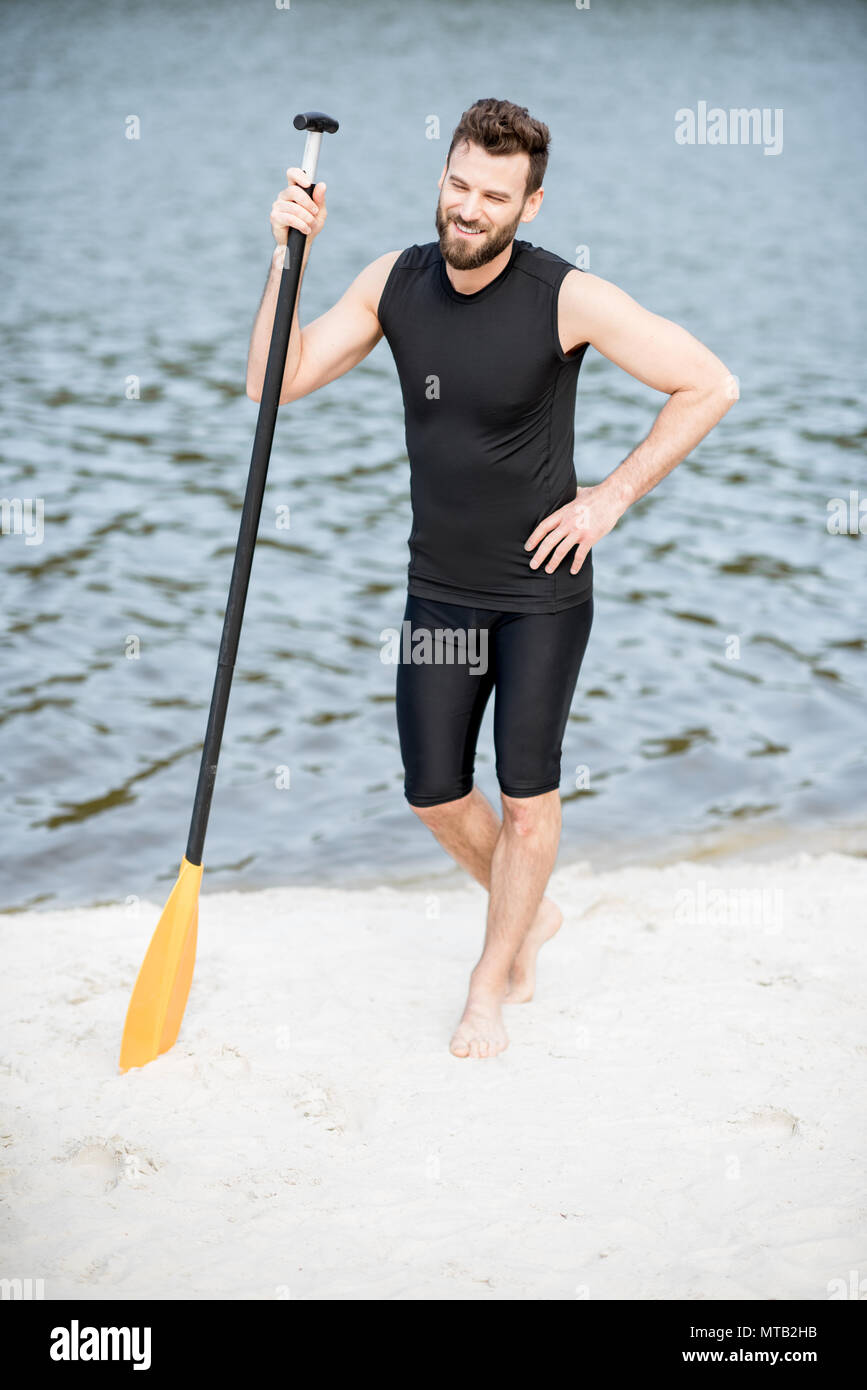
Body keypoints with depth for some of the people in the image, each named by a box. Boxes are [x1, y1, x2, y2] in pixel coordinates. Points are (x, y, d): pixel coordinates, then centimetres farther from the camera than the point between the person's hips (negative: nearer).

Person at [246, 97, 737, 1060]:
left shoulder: (567, 298, -18)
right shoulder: (396, 282, -4)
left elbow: (708, 385, -13)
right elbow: (274, 381, -3)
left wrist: (611, 499, -13)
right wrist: (288, 257, -15)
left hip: (543, 591, -4)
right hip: (439, 586, 4)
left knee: (527, 796, 3)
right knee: (434, 795, 9)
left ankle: (491, 982, 25)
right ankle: (531, 916, 37)